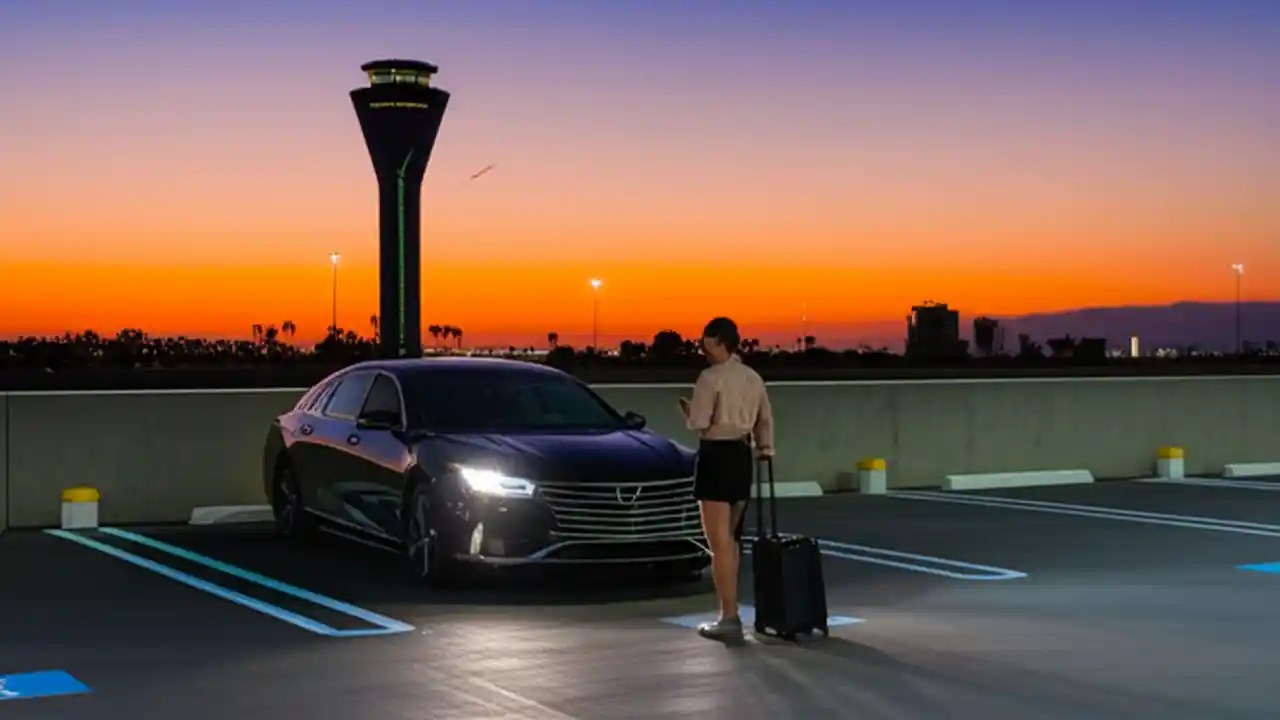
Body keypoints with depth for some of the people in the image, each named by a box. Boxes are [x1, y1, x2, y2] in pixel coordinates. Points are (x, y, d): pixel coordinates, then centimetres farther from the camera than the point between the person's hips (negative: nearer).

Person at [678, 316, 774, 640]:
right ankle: (729, 611, 22)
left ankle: (730, 618, -6)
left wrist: (687, 410, 6)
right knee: (730, 540, 17)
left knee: (719, 542, -5)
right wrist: (765, 451, 22)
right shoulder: (753, 378, 11)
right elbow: (765, 420, 15)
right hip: (743, 456, 8)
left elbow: (699, 423, -15)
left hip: (717, 456, -8)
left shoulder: (711, 377, -12)